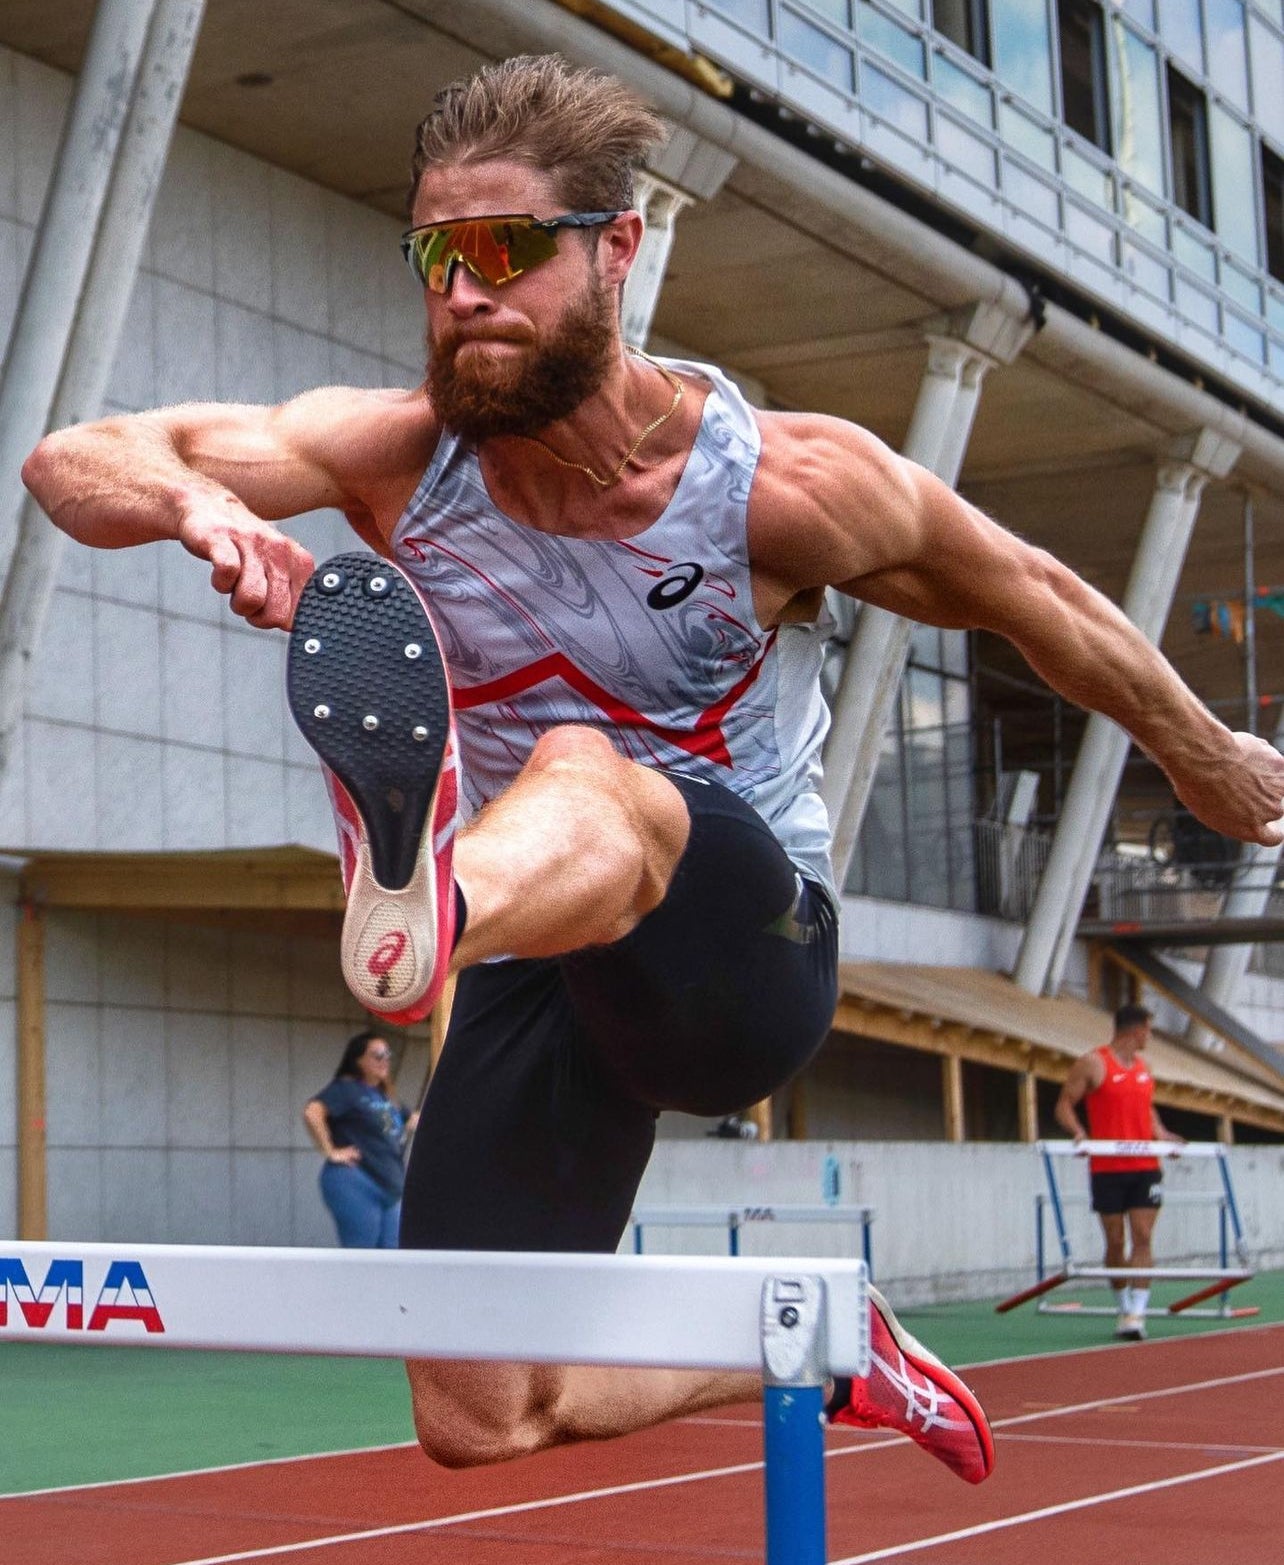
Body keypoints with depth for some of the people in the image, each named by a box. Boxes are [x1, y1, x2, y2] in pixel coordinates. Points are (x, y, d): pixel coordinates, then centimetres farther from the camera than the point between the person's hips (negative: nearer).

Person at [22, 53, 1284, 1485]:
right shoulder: (399, 457, -9)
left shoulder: (791, 488, -14)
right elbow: (69, 463, -19)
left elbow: (1030, 598, 4)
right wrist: (197, 505, -43)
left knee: (583, 770, -37)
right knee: (478, 1424, 0)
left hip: (750, 946, -4)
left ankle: (422, 907, -74)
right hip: (535, 975, 4)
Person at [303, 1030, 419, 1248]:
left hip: (390, 1189, 9)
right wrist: (330, 1152, -18)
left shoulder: (386, 1097, 20)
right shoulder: (346, 1088, -4)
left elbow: (413, 1119, 37)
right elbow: (312, 1112, -21)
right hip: (355, 1184, -9)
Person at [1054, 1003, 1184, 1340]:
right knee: (1115, 1242, 3)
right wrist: (1079, 1132, -20)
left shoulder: (1142, 1067, 15)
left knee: (1142, 1239, -8)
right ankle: (1124, 1308, 18)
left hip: (1145, 1167, 4)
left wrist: (1161, 1134, 9)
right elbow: (1065, 1104, -2)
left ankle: (1136, 1313, -11)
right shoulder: (1092, 1064, -3)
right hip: (1107, 1169, -4)